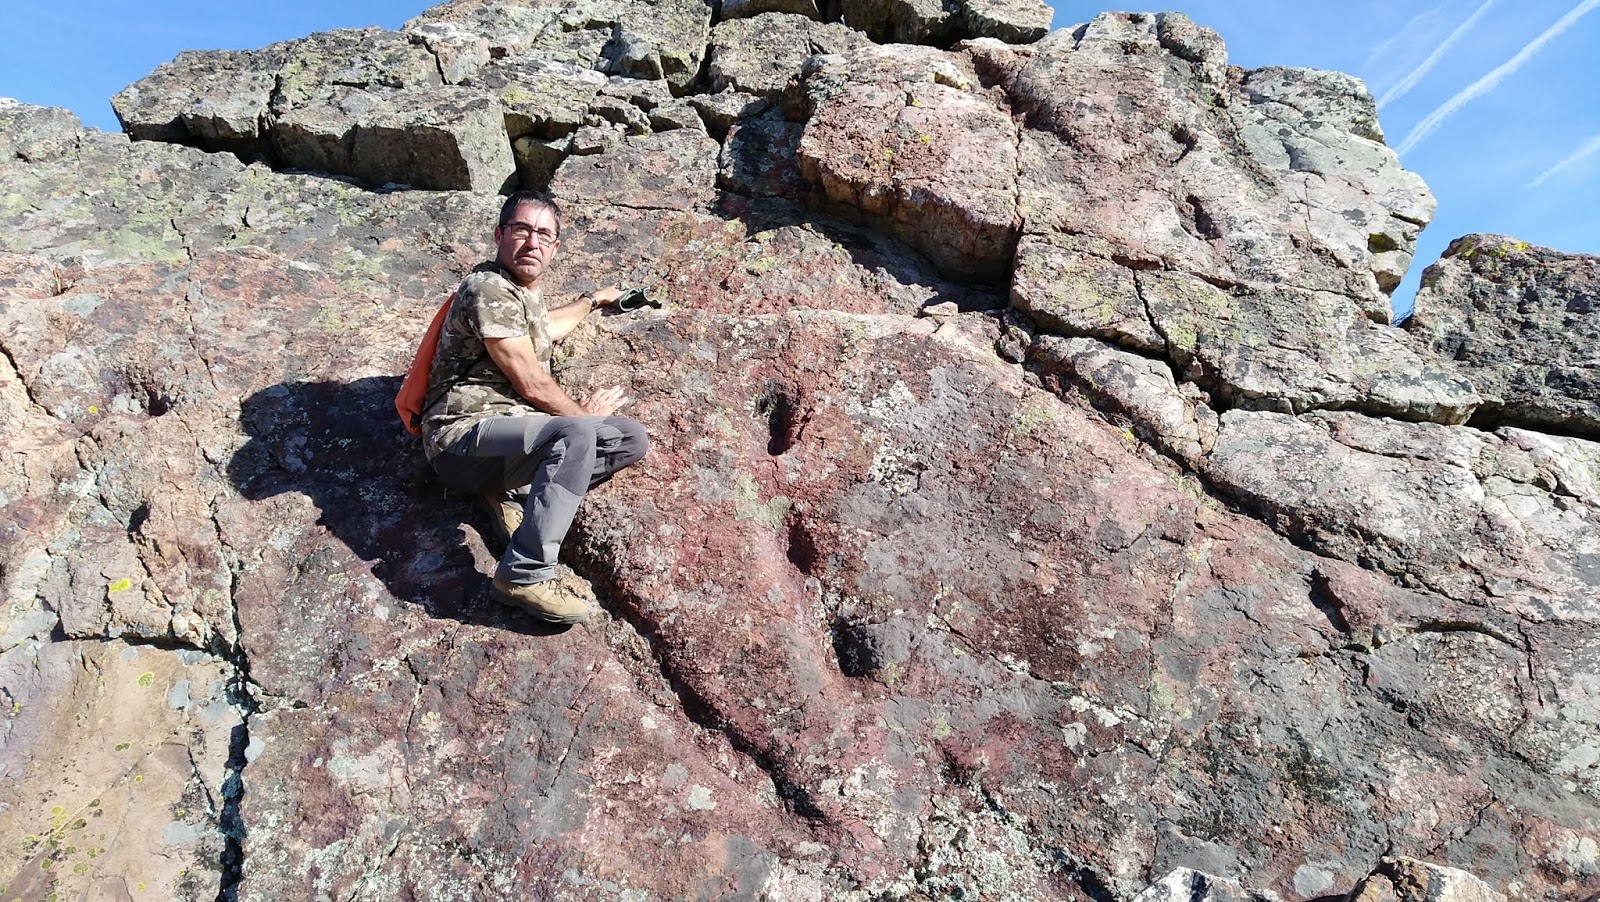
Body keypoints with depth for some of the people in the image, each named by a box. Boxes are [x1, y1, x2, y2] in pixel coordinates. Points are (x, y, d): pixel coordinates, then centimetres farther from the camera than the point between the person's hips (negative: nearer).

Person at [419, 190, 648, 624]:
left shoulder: (527, 293, 19)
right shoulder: (489, 289, -11)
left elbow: (544, 330, 45)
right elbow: (530, 384, -13)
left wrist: (592, 301, 56)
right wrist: (582, 412, 2)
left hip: (514, 432, 9)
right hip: (465, 437, -9)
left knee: (631, 439, -3)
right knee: (578, 434, -36)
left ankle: (513, 492, -9)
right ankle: (524, 573, -33)